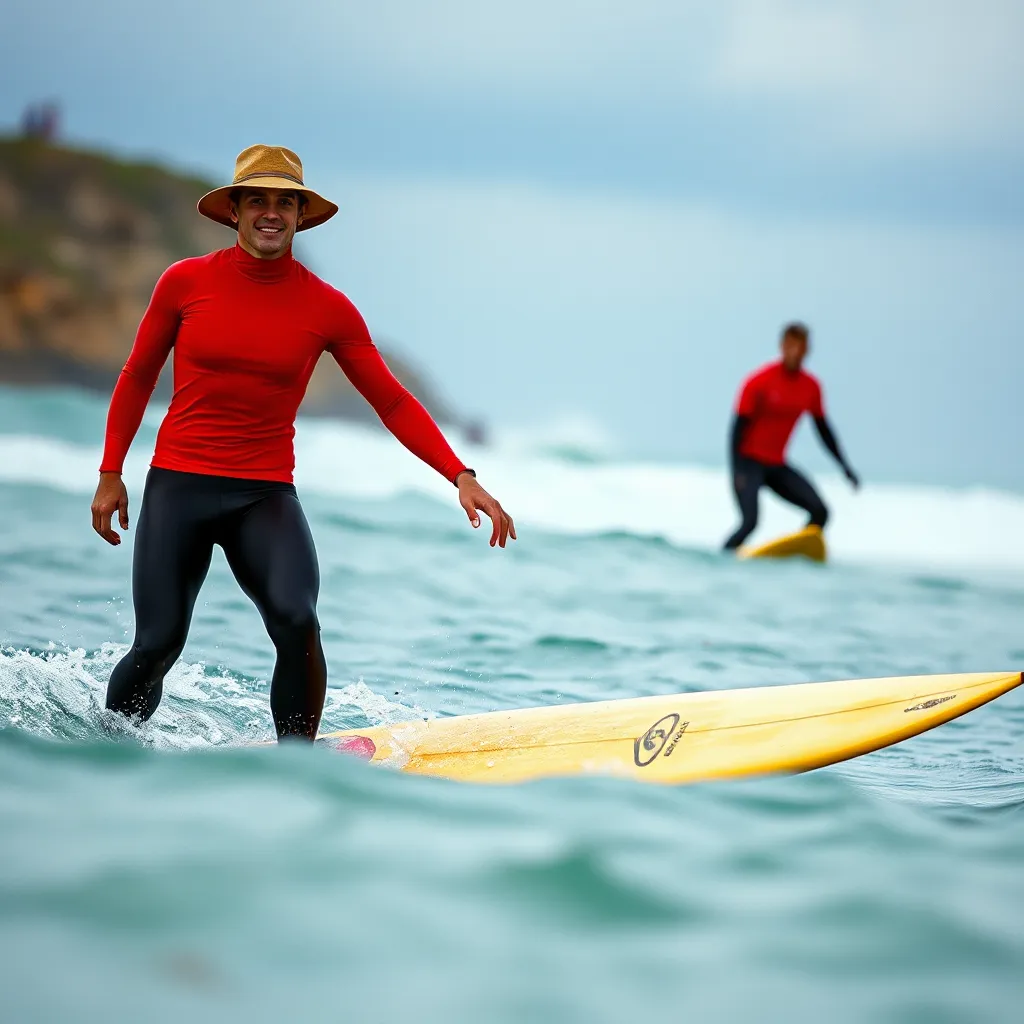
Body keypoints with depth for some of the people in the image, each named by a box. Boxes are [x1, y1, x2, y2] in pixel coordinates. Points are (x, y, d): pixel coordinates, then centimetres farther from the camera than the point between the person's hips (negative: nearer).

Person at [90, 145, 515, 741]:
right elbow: (137, 379, 12)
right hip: (177, 488, 0)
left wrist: (462, 478, -7)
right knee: (158, 646, -9)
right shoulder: (185, 282, -1)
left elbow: (394, 403, 3)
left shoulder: (328, 309, 0)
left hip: (266, 496, 0)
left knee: (297, 624, -25)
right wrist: (111, 474, 10)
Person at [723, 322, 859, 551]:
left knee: (820, 512, -7)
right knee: (750, 521, -23)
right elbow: (739, 425, -14)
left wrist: (844, 467, 12)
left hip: (777, 465, 6)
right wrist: (737, 471, -22)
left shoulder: (811, 387, 2)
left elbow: (823, 429, 13)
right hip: (750, 462, -6)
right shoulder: (760, 381, -14)